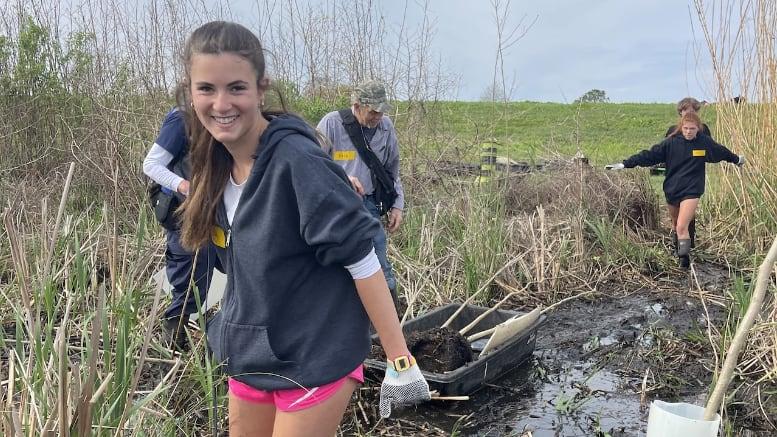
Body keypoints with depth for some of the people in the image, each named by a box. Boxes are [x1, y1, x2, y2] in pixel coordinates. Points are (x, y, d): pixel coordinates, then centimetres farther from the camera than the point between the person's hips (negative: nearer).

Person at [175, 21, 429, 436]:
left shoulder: (297, 161, -23)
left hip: (314, 360, -7)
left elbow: (362, 259, -22)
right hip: (249, 356, 7)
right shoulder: (215, 163, 0)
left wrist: (399, 359, -20)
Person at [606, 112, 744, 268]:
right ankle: (678, 249, 42)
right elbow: (649, 155, -10)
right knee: (675, 223, 20)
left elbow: (722, 152, 17)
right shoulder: (671, 143, -6)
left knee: (682, 227, -17)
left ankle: (684, 256, -8)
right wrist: (624, 164, -17)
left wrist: (736, 159, 35)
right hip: (671, 190, 2)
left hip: (691, 191, -2)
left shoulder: (705, 142, -2)